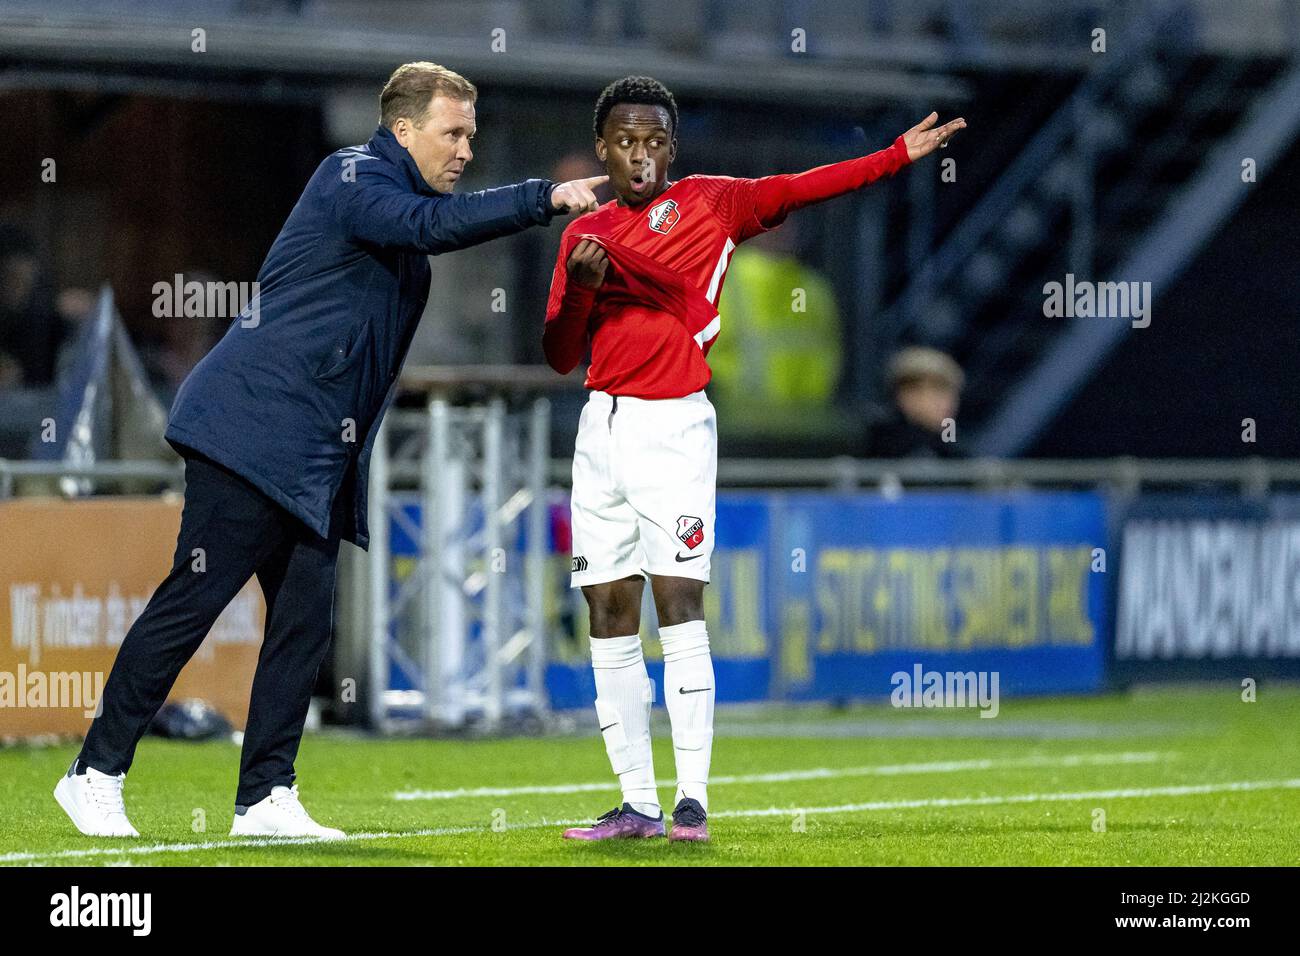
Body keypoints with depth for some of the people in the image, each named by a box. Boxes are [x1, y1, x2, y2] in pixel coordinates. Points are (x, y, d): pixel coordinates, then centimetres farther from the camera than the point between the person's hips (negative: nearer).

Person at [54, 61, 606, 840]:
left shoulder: (390, 197, 20)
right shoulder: (353, 178, -10)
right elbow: (430, 224, -27)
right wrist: (546, 198, -29)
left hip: (315, 459, 10)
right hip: (253, 433, -10)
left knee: (305, 620, 2)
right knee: (191, 603, -6)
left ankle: (267, 797, 4)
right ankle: (96, 774, 1)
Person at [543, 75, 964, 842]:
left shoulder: (707, 202, 2)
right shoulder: (584, 234, 13)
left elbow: (800, 190, -9)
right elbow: (560, 356, 11)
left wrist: (899, 155, -18)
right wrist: (581, 285, -6)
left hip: (674, 426, -4)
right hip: (603, 425, 5)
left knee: (679, 601, -13)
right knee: (609, 610, 2)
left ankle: (693, 800, -15)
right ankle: (638, 803, 7)